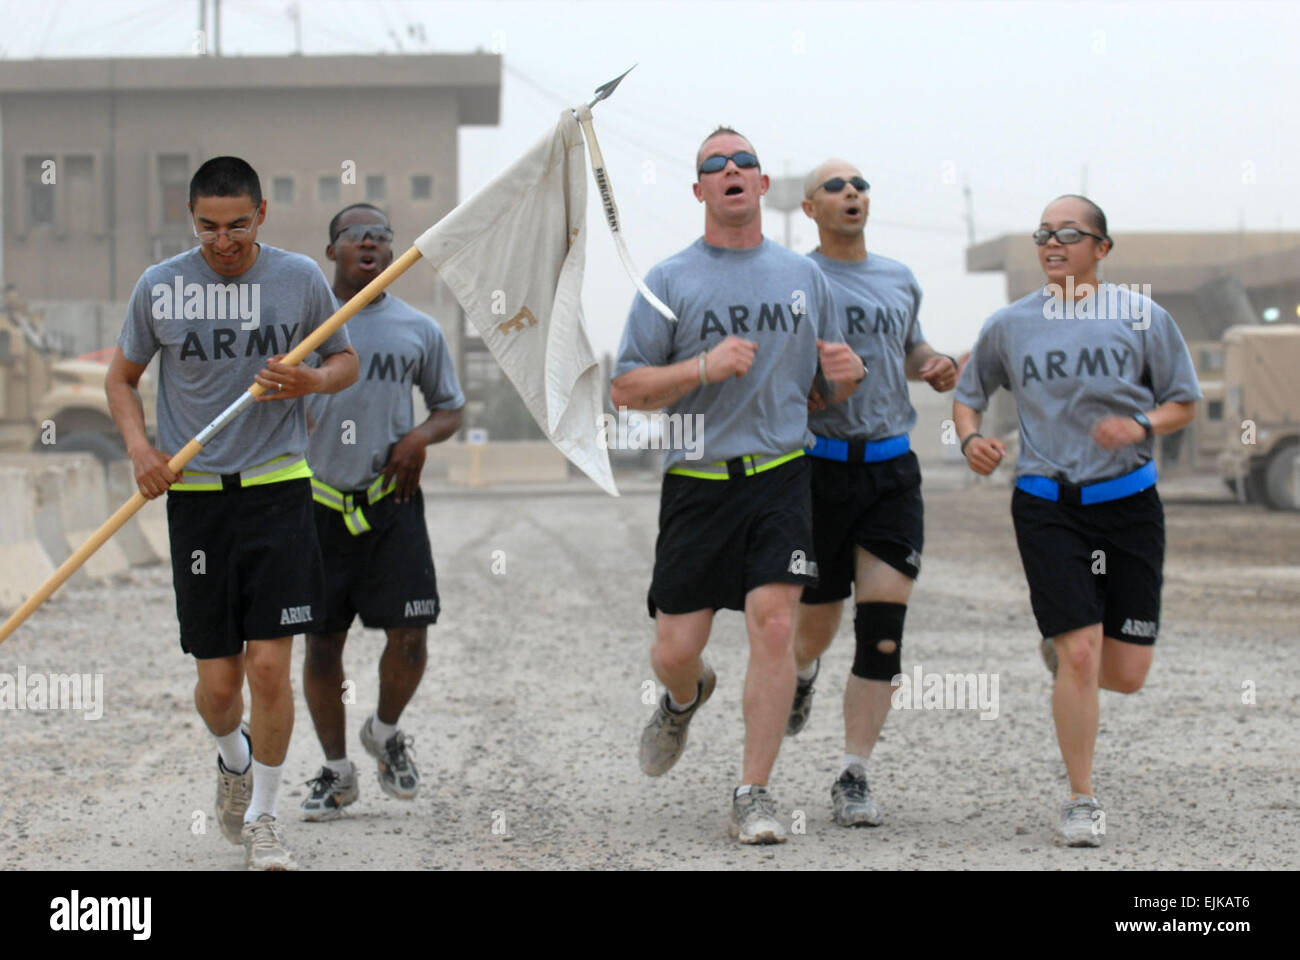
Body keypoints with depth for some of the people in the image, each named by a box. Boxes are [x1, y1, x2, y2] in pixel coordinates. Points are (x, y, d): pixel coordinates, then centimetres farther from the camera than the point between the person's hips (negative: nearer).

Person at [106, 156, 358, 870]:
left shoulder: (300, 278, 0)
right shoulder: (159, 287, -1)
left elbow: (345, 362, 13)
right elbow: (122, 376, 12)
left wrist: (312, 382, -9)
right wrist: (139, 446, -6)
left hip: (278, 489, 0)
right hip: (195, 492, 0)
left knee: (270, 667, -7)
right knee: (218, 682, 1)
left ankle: (261, 817, 12)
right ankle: (233, 757, 36)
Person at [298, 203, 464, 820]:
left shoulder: (418, 330, 7)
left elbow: (450, 408, 18)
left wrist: (422, 435, -5)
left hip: (392, 501, 1)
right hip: (320, 506, 0)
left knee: (409, 636, -7)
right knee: (321, 642, 3)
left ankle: (385, 733, 23)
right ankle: (336, 771, 19)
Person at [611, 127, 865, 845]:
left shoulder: (803, 276, 11)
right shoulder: (668, 281, 2)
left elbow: (825, 390, 21)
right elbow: (625, 389, -3)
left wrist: (847, 374, -3)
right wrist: (705, 366, -17)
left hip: (780, 477, 1)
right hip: (695, 483, -1)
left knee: (774, 624, -15)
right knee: (675, 650, 1)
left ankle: (753, 795, -6)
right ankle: (686, 699, 40)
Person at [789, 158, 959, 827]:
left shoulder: (900, 280, 15)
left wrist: (935, 369, 10)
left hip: (892, 471, 3)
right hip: (820, 467, -3)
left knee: (882, 632, -10)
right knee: (816, 629, 9)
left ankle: (853, 781, -6)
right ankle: (802, 672, 47)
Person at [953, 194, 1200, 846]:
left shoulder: (1143, 318, 0)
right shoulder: (1009, 325, 4)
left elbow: (1184, 403, 7)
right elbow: (967, 394, 17)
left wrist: (1141, 426, -13)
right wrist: (971, 439, -5)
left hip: (1128, 504, 1)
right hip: (1046, 507, -1)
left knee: (1127, 674, 1)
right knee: (1080, 658, -12)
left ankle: (1059, 639, 37)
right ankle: (1081, 802, 4)